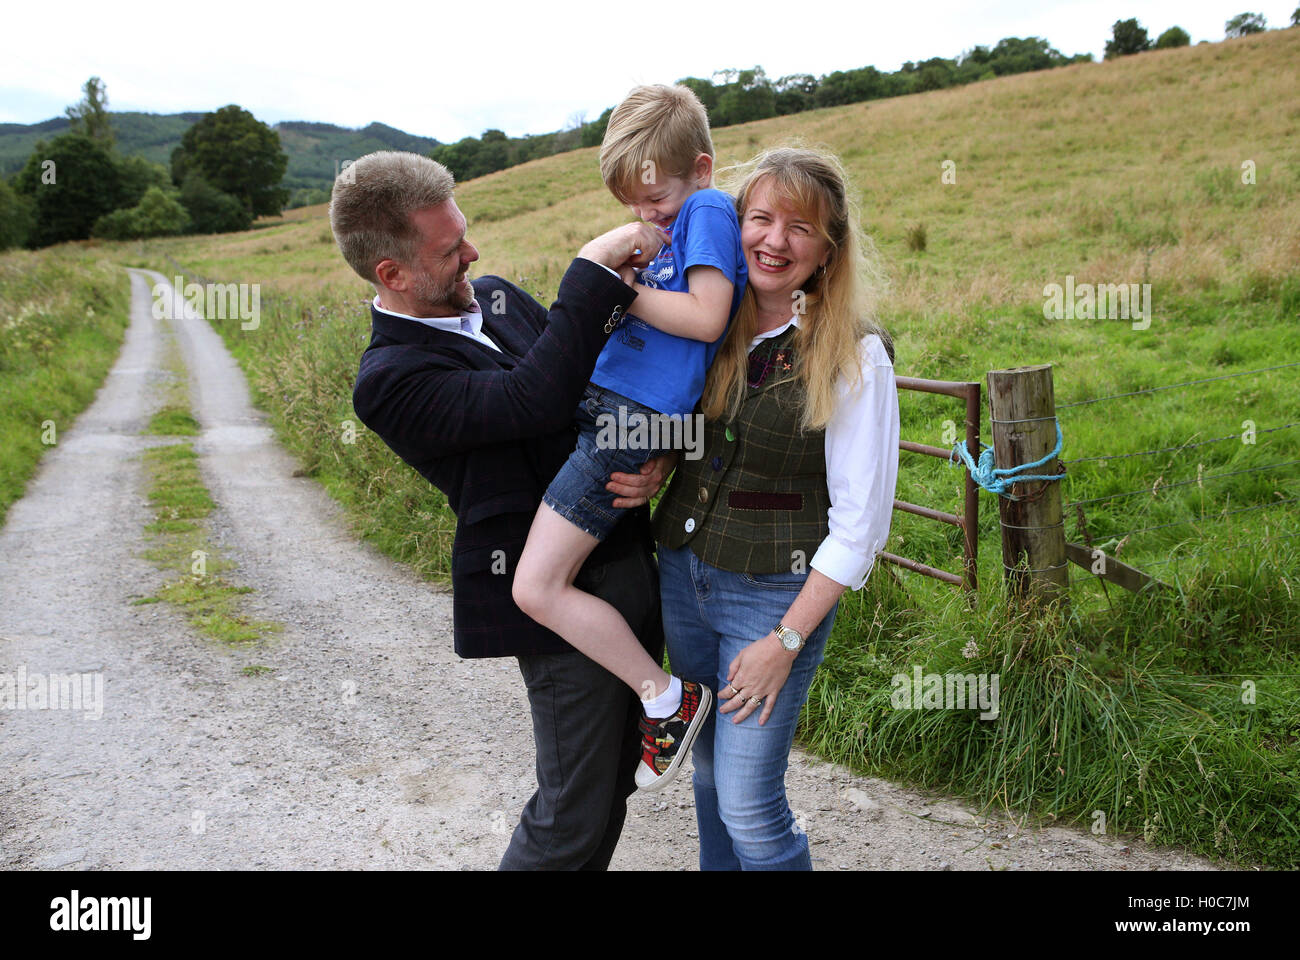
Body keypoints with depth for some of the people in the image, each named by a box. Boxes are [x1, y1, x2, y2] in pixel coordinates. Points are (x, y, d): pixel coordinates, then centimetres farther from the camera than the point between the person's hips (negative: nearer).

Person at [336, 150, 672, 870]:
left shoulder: (493, 297, 8)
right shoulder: (389, 381, -17)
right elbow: (534, 399, -30)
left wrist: (651, 457, -9)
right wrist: (596, 265, -25)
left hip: (629, 560, 8)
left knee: (614, 776, 19)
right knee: (575, 815, 0)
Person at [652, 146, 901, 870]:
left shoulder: (855, 358, -14)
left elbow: (860, 523, -13)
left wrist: (786, 640, -14)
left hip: (776, 593, -5)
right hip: (681, 573, 5)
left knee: (749, 806, -2)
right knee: (709, 771, 19)